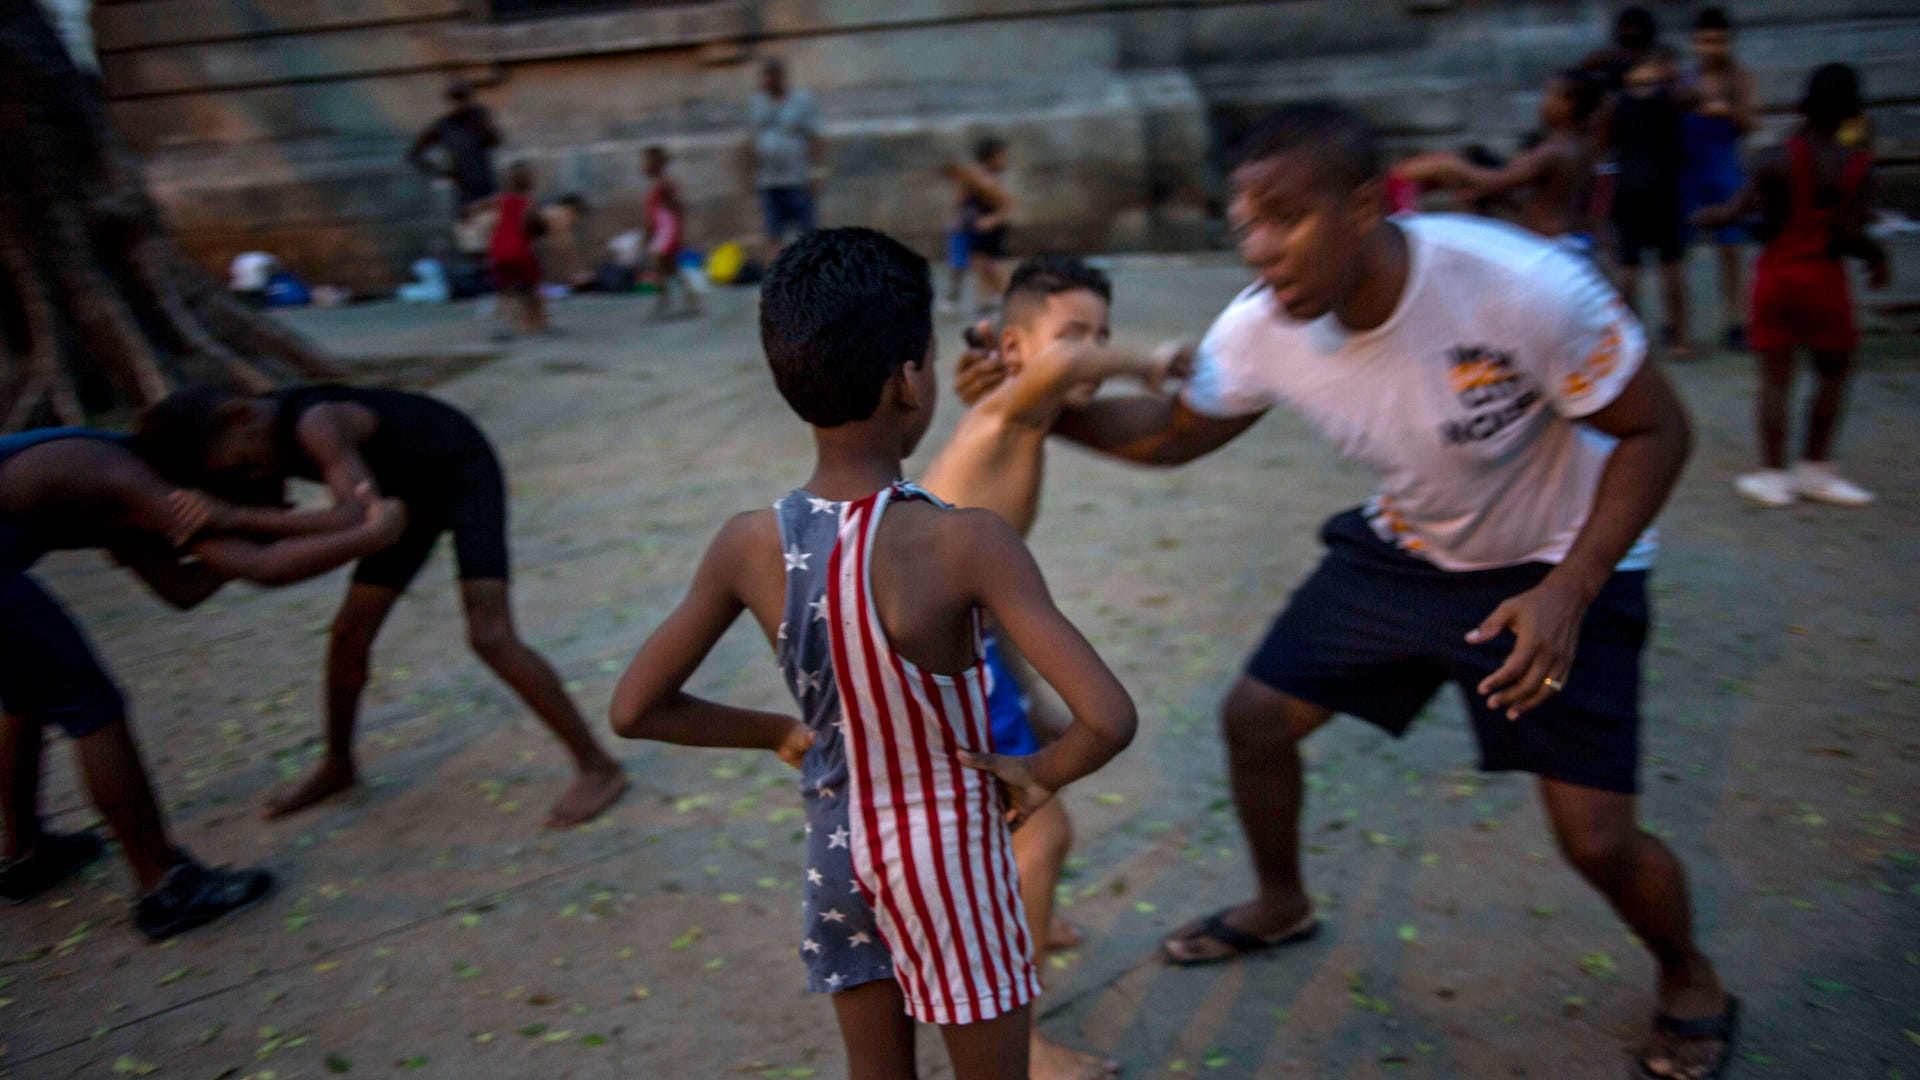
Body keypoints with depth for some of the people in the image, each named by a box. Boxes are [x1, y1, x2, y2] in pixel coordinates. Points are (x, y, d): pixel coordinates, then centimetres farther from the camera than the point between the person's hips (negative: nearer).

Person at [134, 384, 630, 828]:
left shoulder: (315, 423, -35)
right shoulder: (262, 441, -9)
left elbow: (361, 515, -49)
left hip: (466, 473, -8)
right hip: (413, 491, 8)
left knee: (491, 636, -20)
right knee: (349, 634, 8)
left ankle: (597, 767, -10)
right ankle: (338, 766, 31)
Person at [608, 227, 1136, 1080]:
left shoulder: (748, 545, -14)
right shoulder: (965, 543, -27)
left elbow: (635, 711, -5)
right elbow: (1109, 720, -32)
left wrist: (779, 733, 6)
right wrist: (1039, 775, -12)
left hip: (836, 843, 4)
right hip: (948, 849, -4)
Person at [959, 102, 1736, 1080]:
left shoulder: (1522, 287, -34)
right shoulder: (1261, 329, -20)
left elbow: (1655, 431, -20)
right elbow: (1172, 434, -3)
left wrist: (1567, 592, -30)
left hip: (1555, 567, -4)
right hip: (1405, 549, 5)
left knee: (1596, 838, -7)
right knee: (1255, 716, 3)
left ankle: (1691, 981, 30)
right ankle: (1281, 906, 34)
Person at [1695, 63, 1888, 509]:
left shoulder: (1775, 160, -10)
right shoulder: (1859, 167, -8)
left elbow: (1733, 213, -17)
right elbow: (1849, 236, -13)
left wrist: (1703, 216, 3)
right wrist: (1877, 257, 5)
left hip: (1776, 276, 1)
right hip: (1823, 280, 0)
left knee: (1775, 378, 6)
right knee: (1834, 373, 17)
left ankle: (1772, 474, 9)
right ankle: (1815, 469, 21)